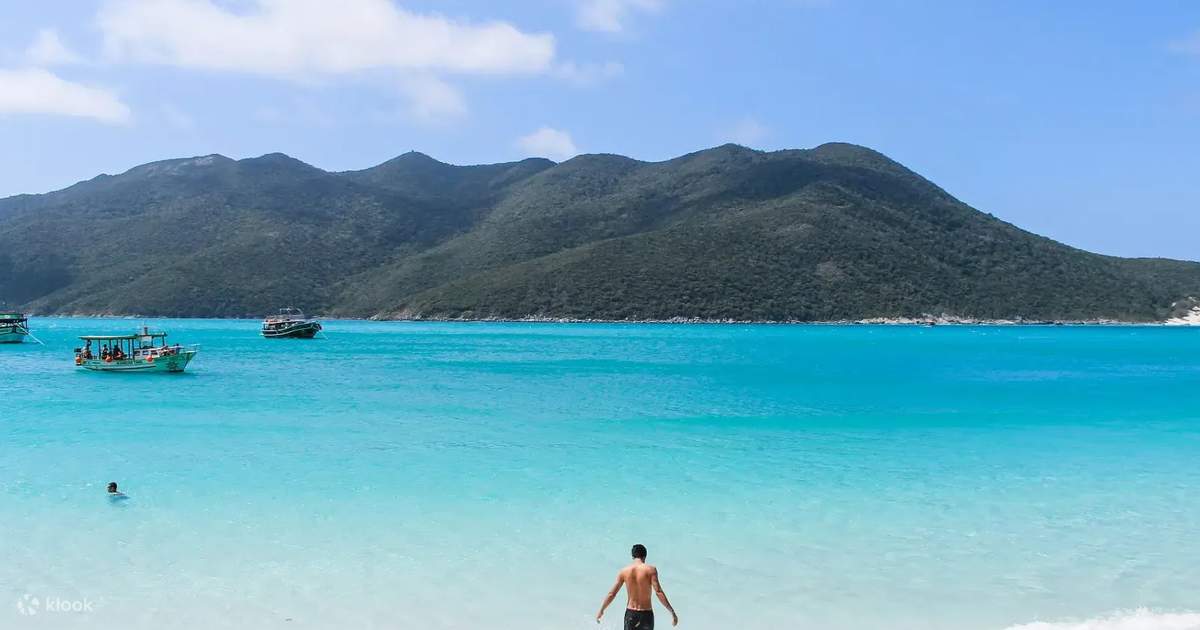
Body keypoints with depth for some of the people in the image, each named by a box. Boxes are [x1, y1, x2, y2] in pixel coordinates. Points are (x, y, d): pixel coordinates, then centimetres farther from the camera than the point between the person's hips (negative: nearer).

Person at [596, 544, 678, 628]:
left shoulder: (624, 571, 0)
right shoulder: (650, 569, -8)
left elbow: (612, 594, 3)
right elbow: (659, 592, -16)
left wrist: (601, 610, 17)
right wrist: (672, 612, -13)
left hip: (630, 614, 1)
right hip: (646, 615, -1)